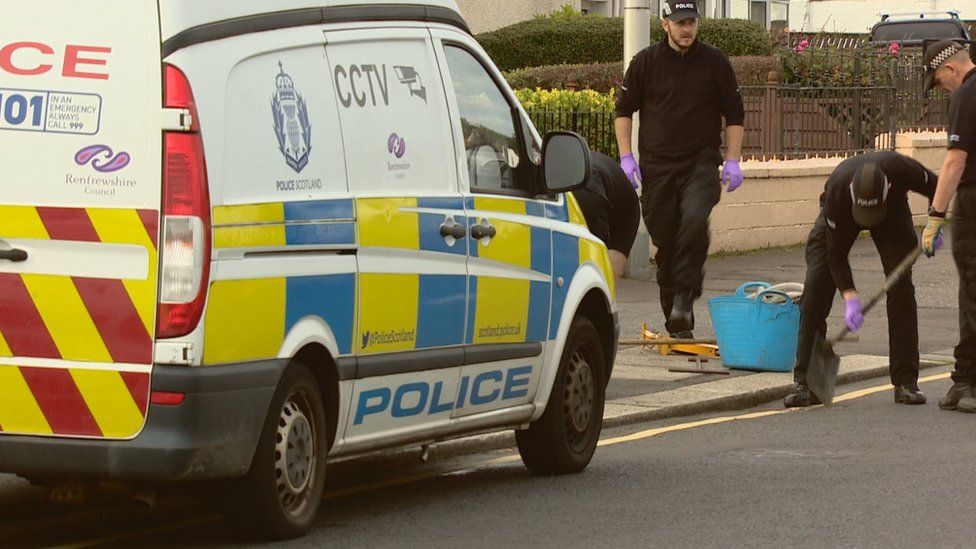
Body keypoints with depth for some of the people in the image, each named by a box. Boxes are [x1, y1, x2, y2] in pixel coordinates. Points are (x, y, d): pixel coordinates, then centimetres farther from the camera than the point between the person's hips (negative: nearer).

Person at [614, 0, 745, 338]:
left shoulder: (715, 63, 4)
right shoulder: (646, 63, 4)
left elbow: (734, 114, 10)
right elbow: (624, 110, 11)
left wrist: (732, 160, 2)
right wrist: (626, 156, 1)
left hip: (701, 162, -1)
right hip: (657, 167, 1)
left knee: (695, 220, -29)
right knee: (665, 244, 2)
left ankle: (685, 296, -21)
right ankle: (676, 322, 12)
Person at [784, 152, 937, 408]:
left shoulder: (902, 169, -39)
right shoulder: (837, 190, -41)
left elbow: (936, 189, -15)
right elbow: (836, 253, -30)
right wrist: (850, 297, -37)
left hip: (892, 213, 1)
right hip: (840, 215, -1)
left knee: (901, 286, -12)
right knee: (815, 286, -15)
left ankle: (905, 382, -5)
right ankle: (805, 382, -12)